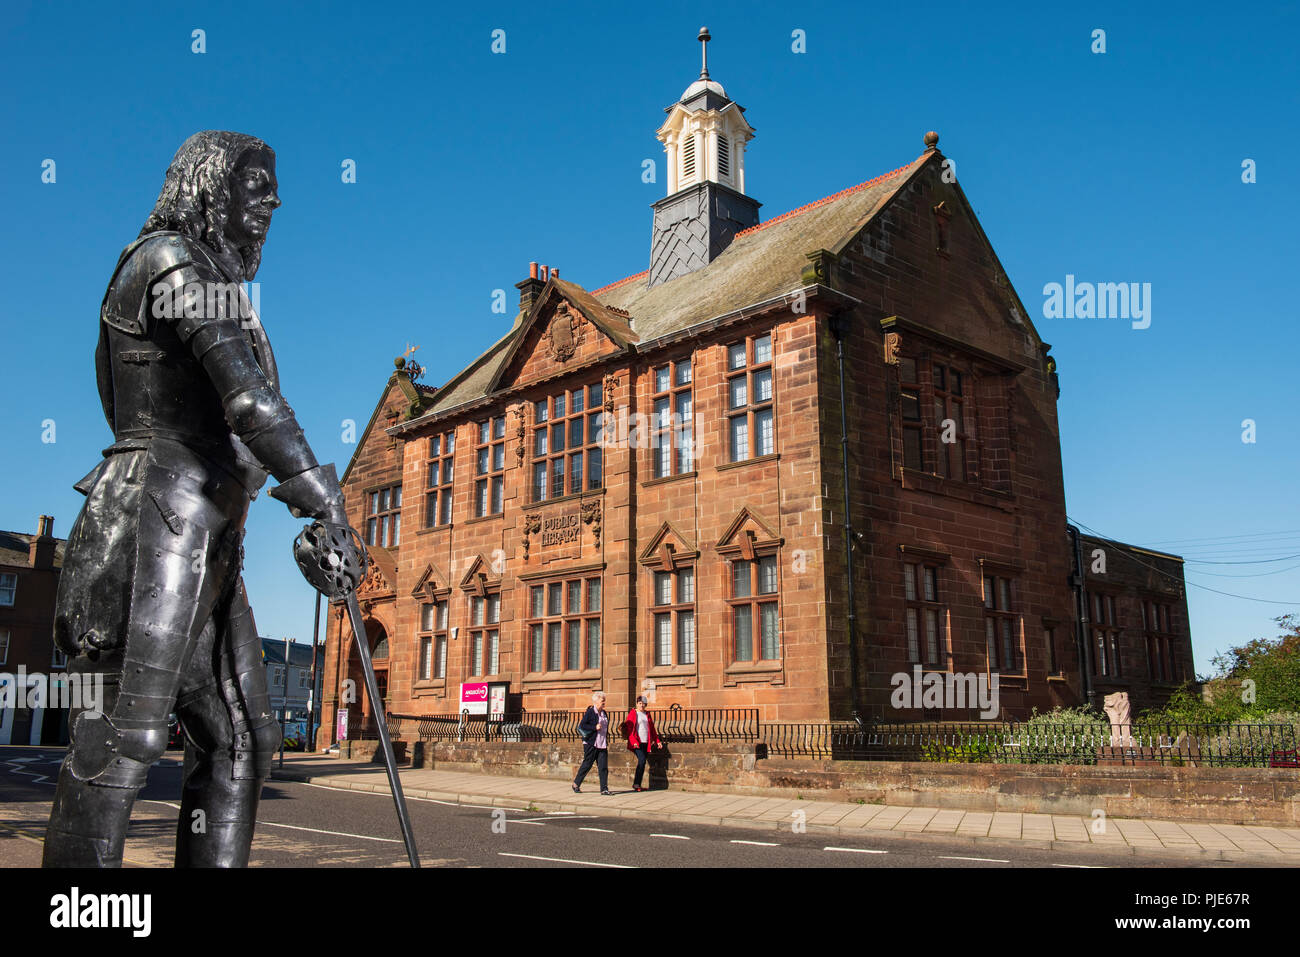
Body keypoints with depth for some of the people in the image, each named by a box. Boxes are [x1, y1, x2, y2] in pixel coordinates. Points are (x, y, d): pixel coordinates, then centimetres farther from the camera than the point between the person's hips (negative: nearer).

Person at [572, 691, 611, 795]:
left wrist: (607, 741, 17)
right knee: (587, 765, 4)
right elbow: (582, 726, -13)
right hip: (591, 744, -6)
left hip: (602, 745, 6)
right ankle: (576, 784, 21)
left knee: (603, 767, -1)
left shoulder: (604, 713, 13)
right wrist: (595, 727, -21)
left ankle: (604, 789, 0)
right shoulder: (590, 712, -9)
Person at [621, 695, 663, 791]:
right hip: (637, 743, -6)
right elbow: (629, 729, -7)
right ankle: (636, 784, -10)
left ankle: (638, 785, 10)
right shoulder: (633, 713, -1)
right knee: (642, 760, -18)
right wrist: (634, 741, -17)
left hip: (646, 743, 6)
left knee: (642, 763, 3)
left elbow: (652, 729, 22)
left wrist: (657, 740, 15)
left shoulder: (647, 714, 17)